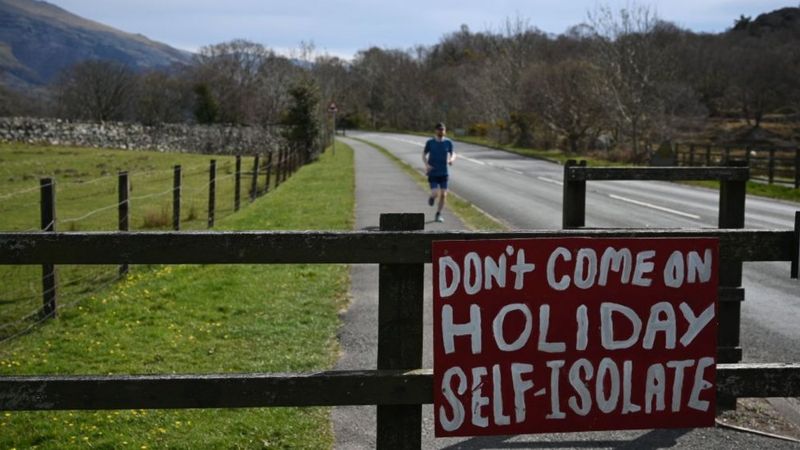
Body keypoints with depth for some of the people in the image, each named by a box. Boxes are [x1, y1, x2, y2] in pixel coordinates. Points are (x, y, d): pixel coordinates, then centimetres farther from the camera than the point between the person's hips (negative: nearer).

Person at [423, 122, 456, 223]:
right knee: (435, 194, -14)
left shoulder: (448, 142, -1)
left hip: (444, 173, 2)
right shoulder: (430, 142, -4)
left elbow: (453, 154, 8)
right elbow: (424, 155, 6)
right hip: (432, 173, -2)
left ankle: (438, 215, 15)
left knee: (443, 195, -3)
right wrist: (426, 165, -13)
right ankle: (432, 197, 25)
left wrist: (451, 159, -16)